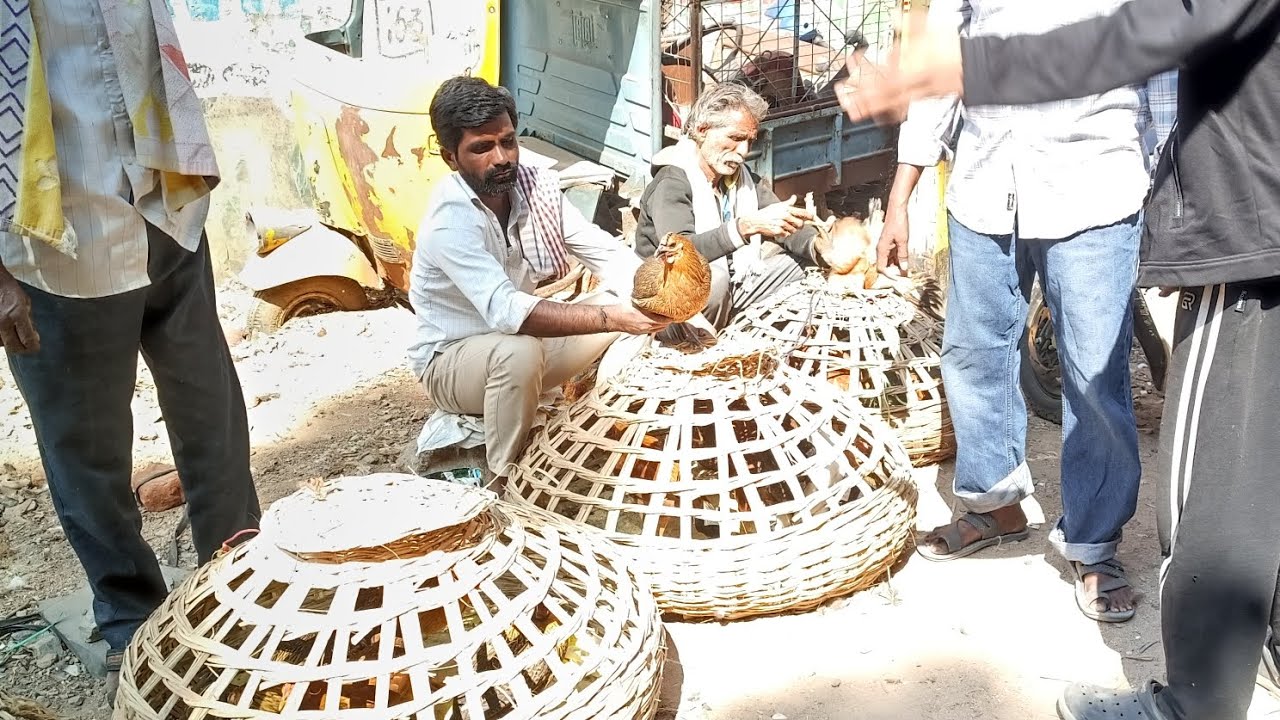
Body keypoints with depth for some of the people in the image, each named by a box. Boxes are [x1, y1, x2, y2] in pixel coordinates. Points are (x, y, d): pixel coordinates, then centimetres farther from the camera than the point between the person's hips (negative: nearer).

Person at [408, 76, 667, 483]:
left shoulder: (535, 187, -8)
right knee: (520, 351, -39)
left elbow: (605, 251, -10)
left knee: (628, 304, -7)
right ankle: (506, 481, -18)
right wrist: (611, 316, -46)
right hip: (451, 360, -7)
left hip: (517, 343, 7)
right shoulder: (449, 221, -28)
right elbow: (505, 311, -40)